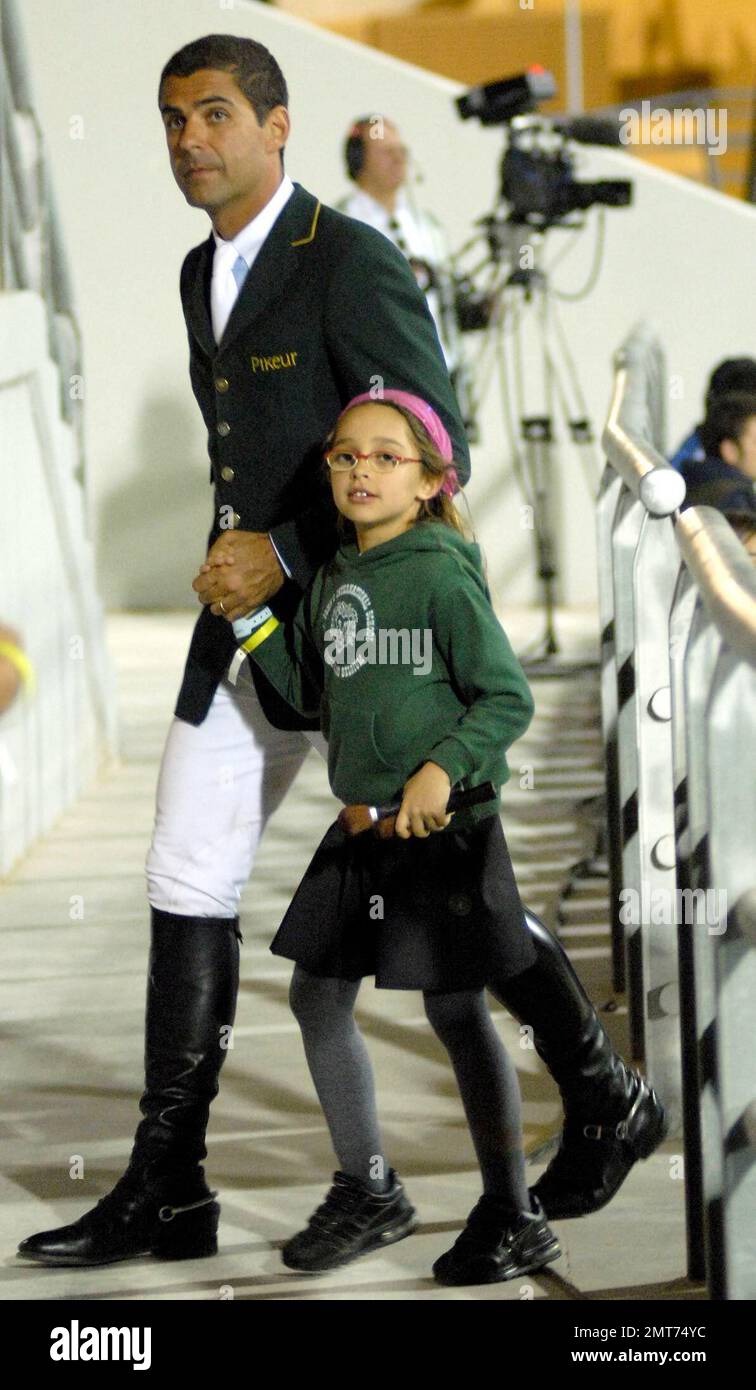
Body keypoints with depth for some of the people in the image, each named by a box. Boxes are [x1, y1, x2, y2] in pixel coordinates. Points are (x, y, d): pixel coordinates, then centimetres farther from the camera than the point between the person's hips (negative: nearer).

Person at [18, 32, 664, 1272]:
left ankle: (604, 1100, 22)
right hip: (251, 623, 8)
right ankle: (165, 1190, 7)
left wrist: (287, 555, -21)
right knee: (188, 887, 3)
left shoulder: (353, 264, -15)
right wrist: (234, 558, 9)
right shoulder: (205, 274, 12)